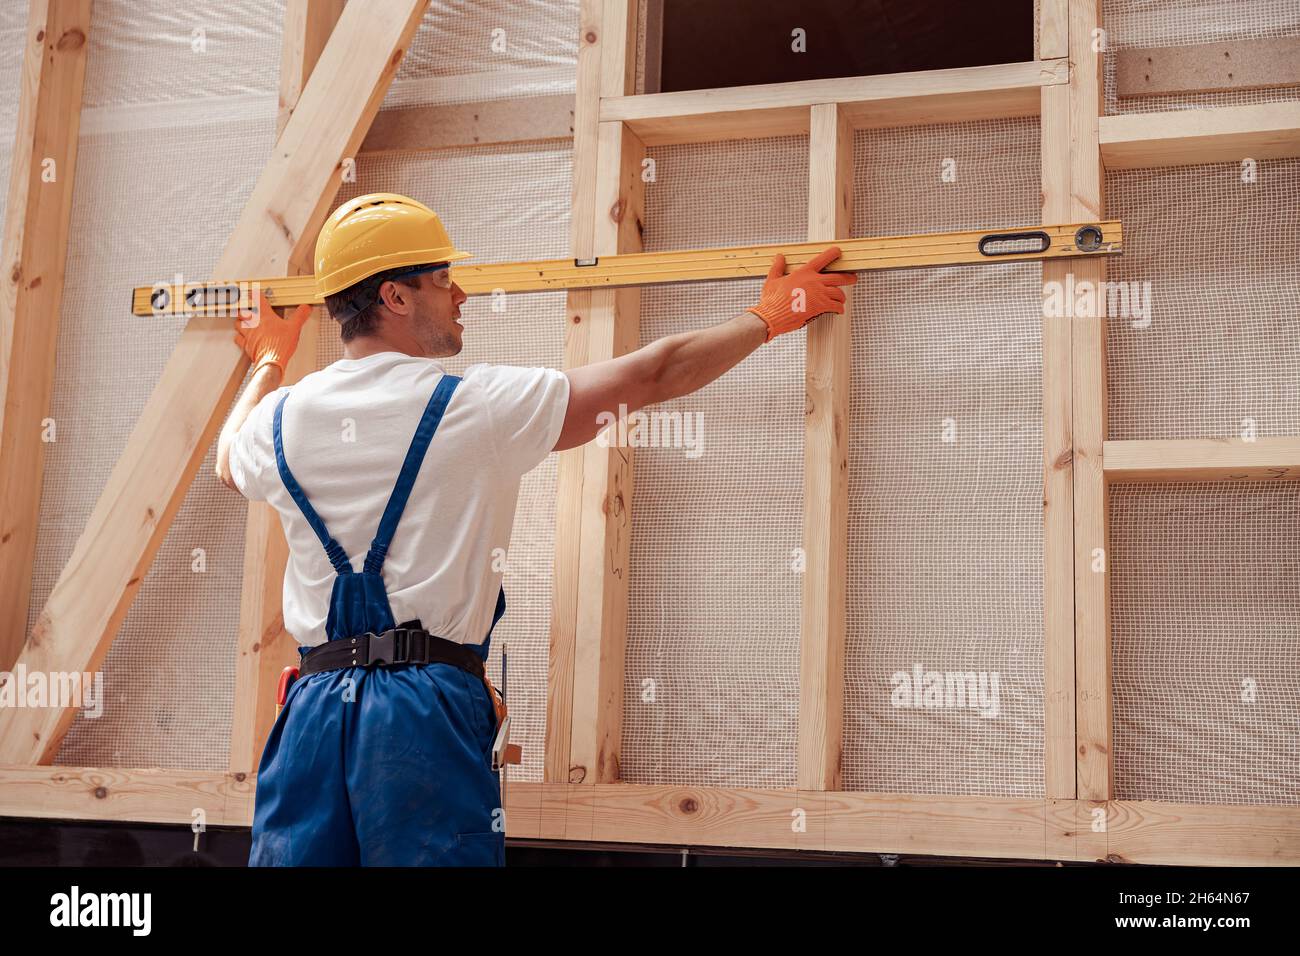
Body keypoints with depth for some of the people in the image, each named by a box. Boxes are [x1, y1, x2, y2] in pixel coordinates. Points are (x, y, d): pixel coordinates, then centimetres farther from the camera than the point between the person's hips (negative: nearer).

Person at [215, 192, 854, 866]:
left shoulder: (283, 417, 8)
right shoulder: (477, 405, -5)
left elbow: (230, 464, 35)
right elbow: (654, 375, 1)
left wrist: (268, 364, 52)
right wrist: (770, 316, 15)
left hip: (314, 705, 5)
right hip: (425, 707, -5)